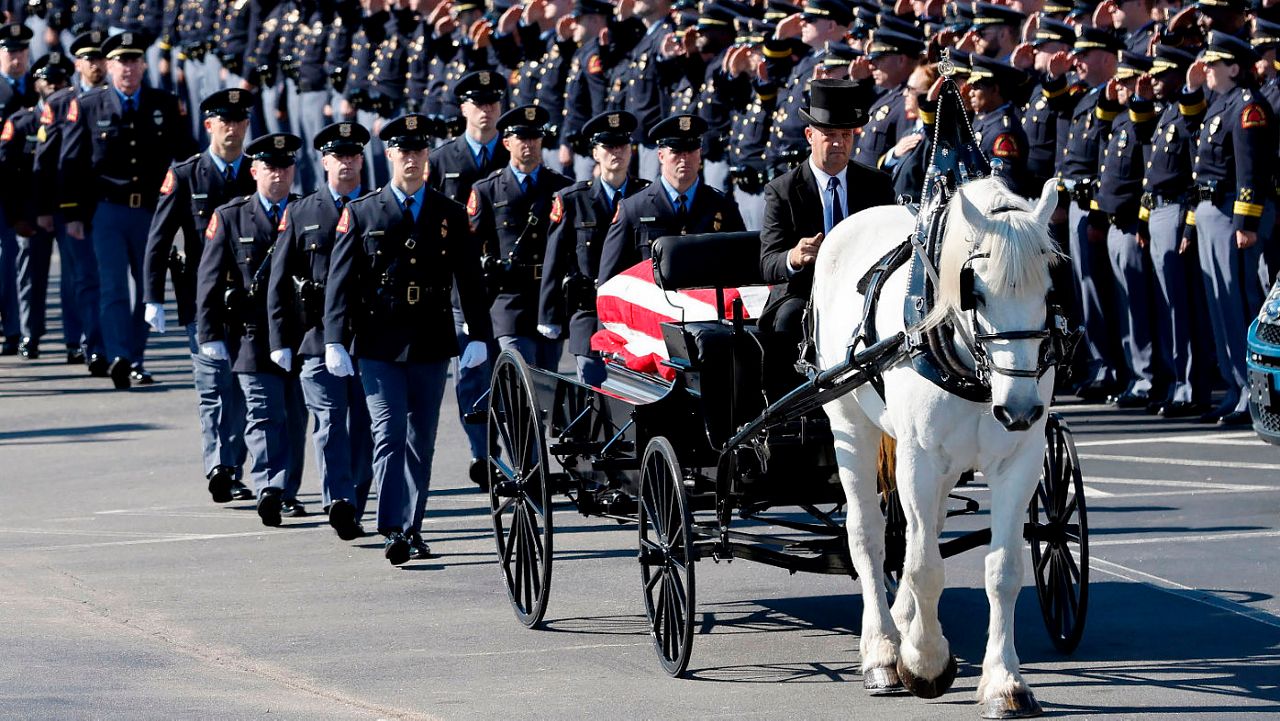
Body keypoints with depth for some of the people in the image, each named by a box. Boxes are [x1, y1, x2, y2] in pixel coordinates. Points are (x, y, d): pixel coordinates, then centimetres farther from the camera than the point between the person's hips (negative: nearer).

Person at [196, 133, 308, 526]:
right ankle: (269, 490, -19)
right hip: (254, 337, -3)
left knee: (296, 418, 8)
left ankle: (287, 491, 18)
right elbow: (209, 279, 2)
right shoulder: (230, 218, 4)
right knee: (264, 416, -10)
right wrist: (210, 334, -5)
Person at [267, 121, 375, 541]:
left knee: (363, 424, 3)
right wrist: (281, 340, 1)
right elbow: (279, 282, 8)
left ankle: (353, 508, 9)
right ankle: (339, 500, -22)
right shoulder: (300, 214, 9)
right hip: (318, 336, -1)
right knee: (330, 422, -12)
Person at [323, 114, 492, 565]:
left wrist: (479, 336, 0)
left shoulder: (450, 215, 8)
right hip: (380, 346, -2)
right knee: (390, 435, -12)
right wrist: (336, 341, -8)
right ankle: (393, 530, -17)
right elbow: (341, 281, 0)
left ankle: (412, 528, 14)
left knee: (421, 440, 7)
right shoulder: (362, 214, 3)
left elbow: (469, 279, 9)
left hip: (431, 347, 2)